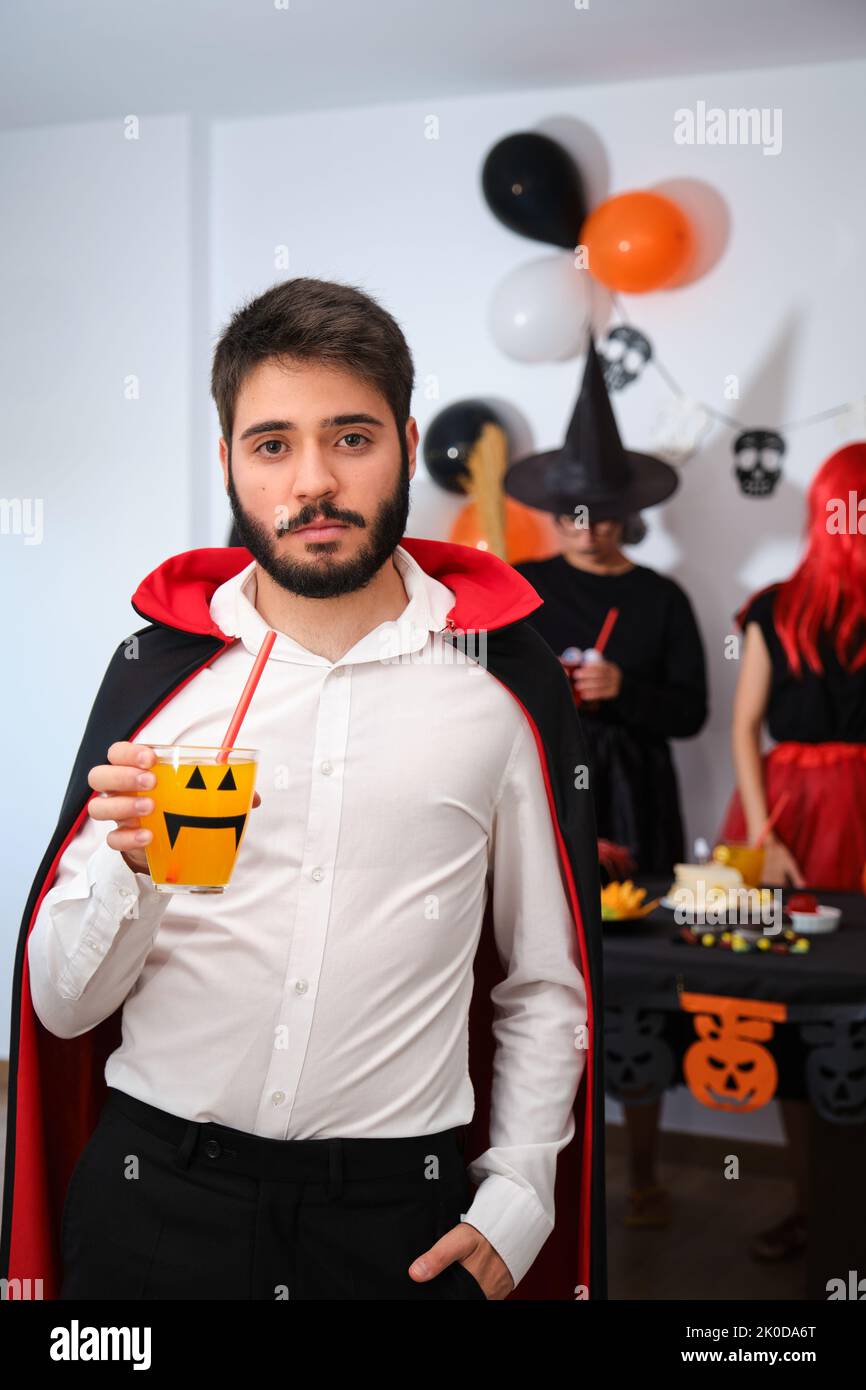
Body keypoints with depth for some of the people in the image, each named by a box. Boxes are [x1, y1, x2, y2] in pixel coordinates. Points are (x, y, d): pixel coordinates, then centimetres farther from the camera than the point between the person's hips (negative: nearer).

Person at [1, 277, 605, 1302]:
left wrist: (515, 1200, -3)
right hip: (154, 1194, 1)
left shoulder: (502, 675, -2)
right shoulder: (153, 669, -2)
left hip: (402, 1218, 0)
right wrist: (132, 866, -19)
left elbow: (547, 982, 6)